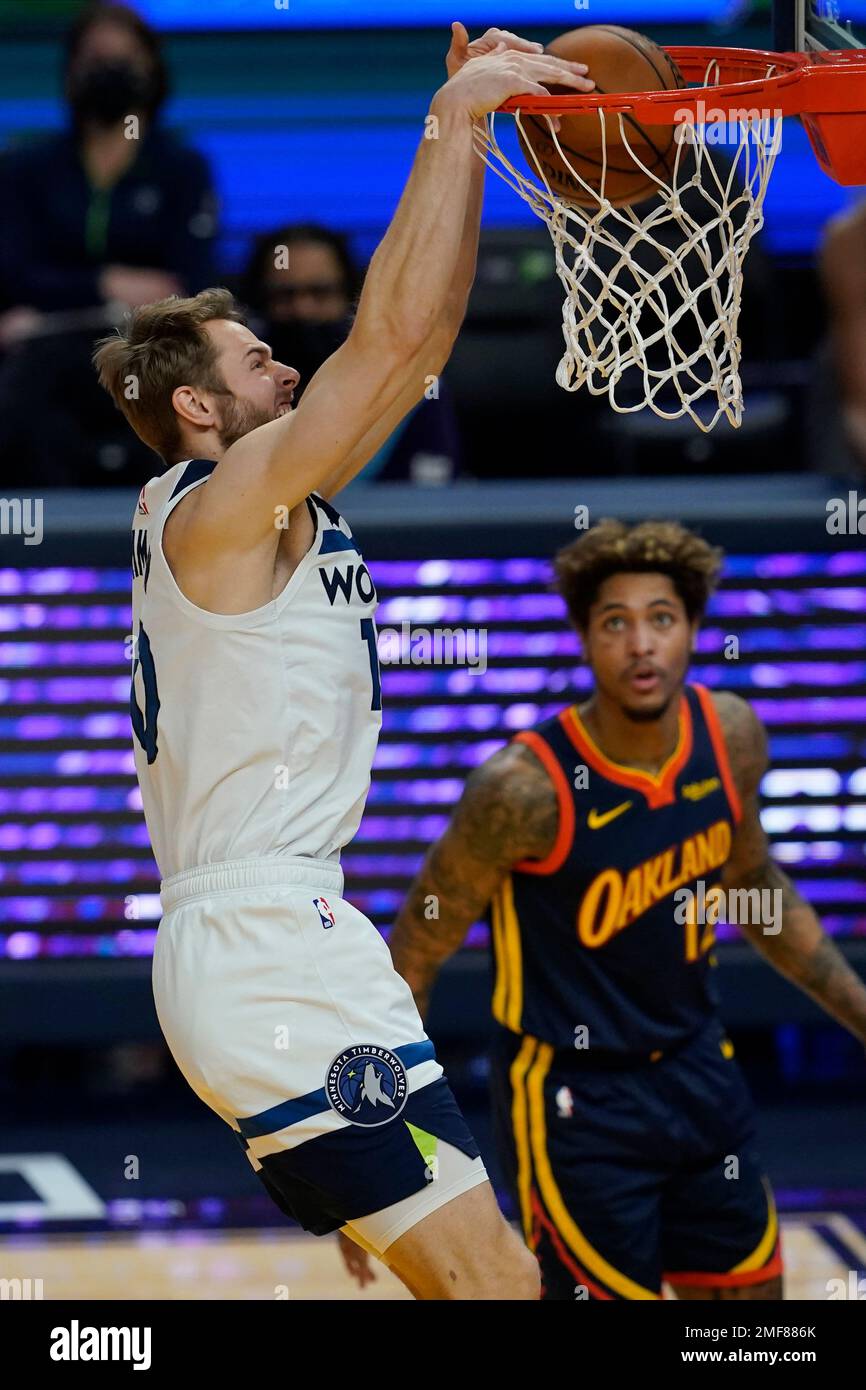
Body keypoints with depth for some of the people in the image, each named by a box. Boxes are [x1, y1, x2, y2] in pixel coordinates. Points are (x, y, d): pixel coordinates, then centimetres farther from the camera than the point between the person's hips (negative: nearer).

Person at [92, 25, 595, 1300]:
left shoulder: (262, 505, 18)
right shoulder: (219, 504, -9)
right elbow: (394, 334, -18)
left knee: (479, 1282, 14)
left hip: (257, 944, 11)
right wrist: (458, 117, -11)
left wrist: (466, 131, 18)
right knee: (493, 1285, -14)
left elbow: (409, 346, 21)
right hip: (267, 952, -11)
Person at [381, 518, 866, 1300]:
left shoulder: (731, 737, -7)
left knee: (750, 1294, 14)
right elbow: (417, 954, -14)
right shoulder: (526, 789, -24)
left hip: (698, 1068, 6)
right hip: (573, 1096, -6)